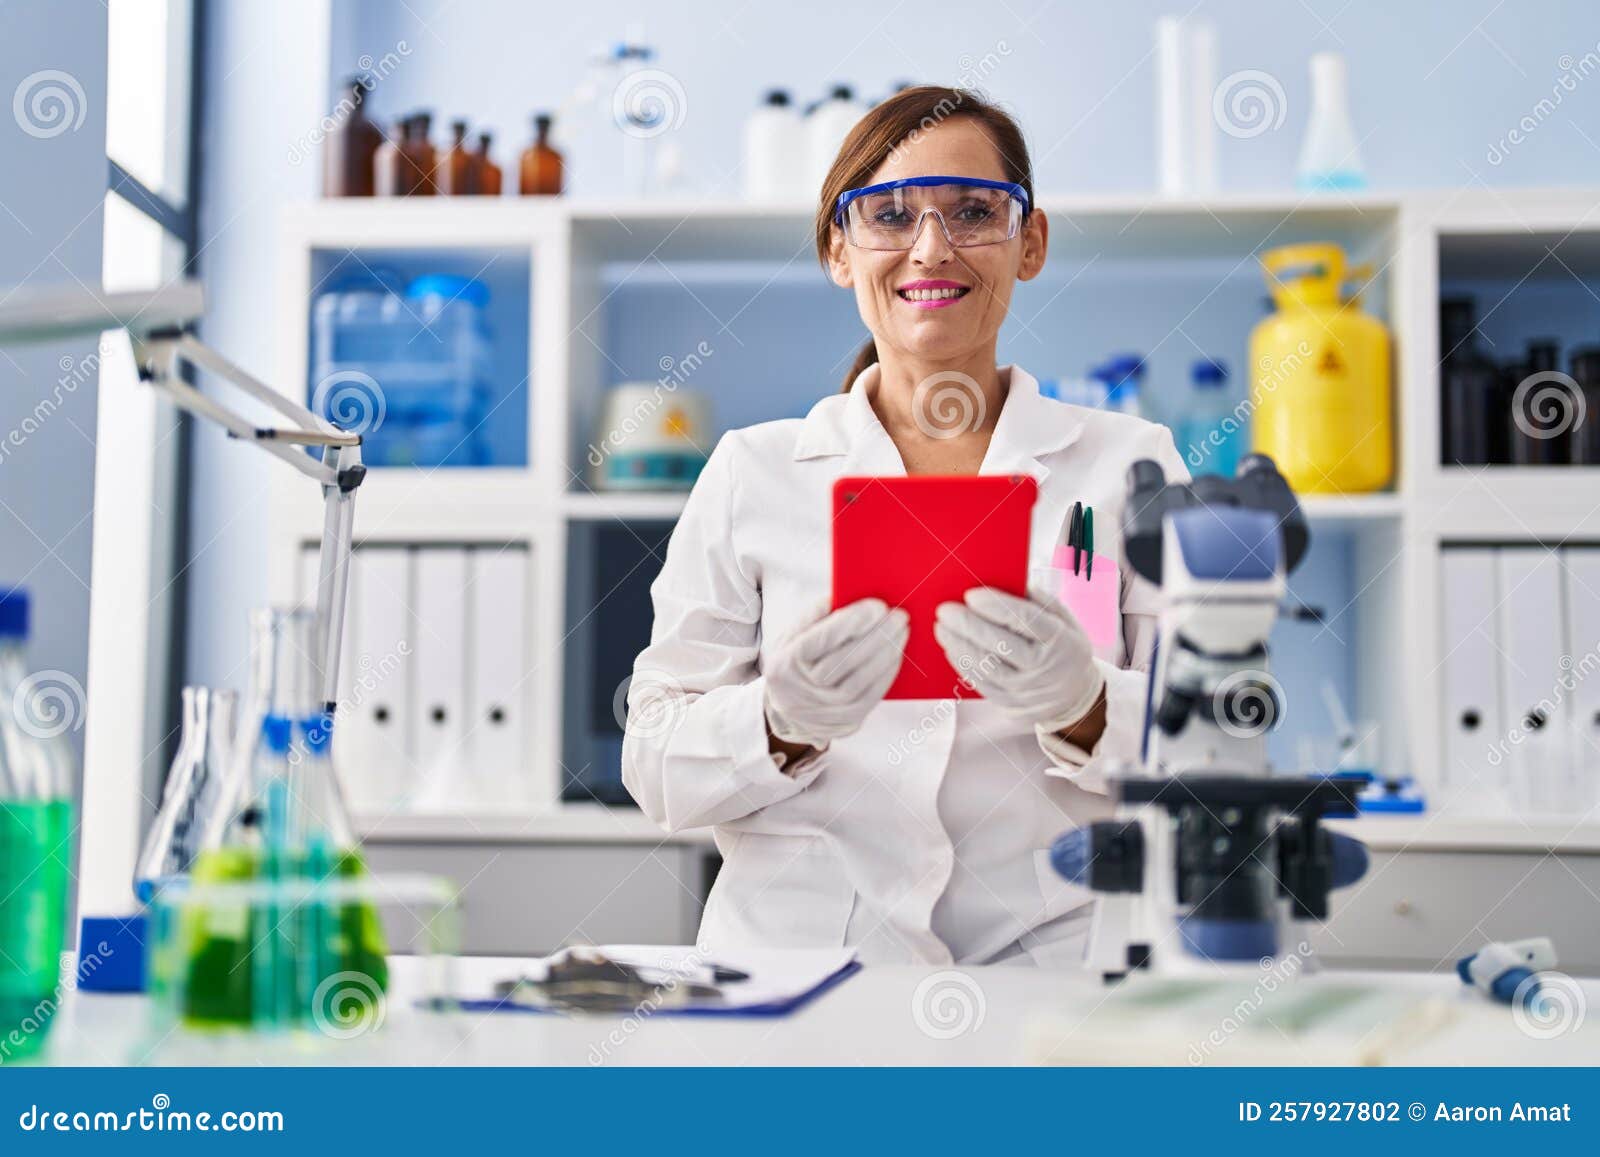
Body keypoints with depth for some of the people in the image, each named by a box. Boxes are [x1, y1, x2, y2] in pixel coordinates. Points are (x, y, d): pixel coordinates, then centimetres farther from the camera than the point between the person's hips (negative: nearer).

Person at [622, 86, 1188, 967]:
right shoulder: (751, 473, 10)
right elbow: (656, 768, 5)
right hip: (798, 945, 0)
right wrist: (780, 722, -16)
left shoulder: (1130, 466, 10)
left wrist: (1086, 706, -16)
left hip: (1051, 950, 0)